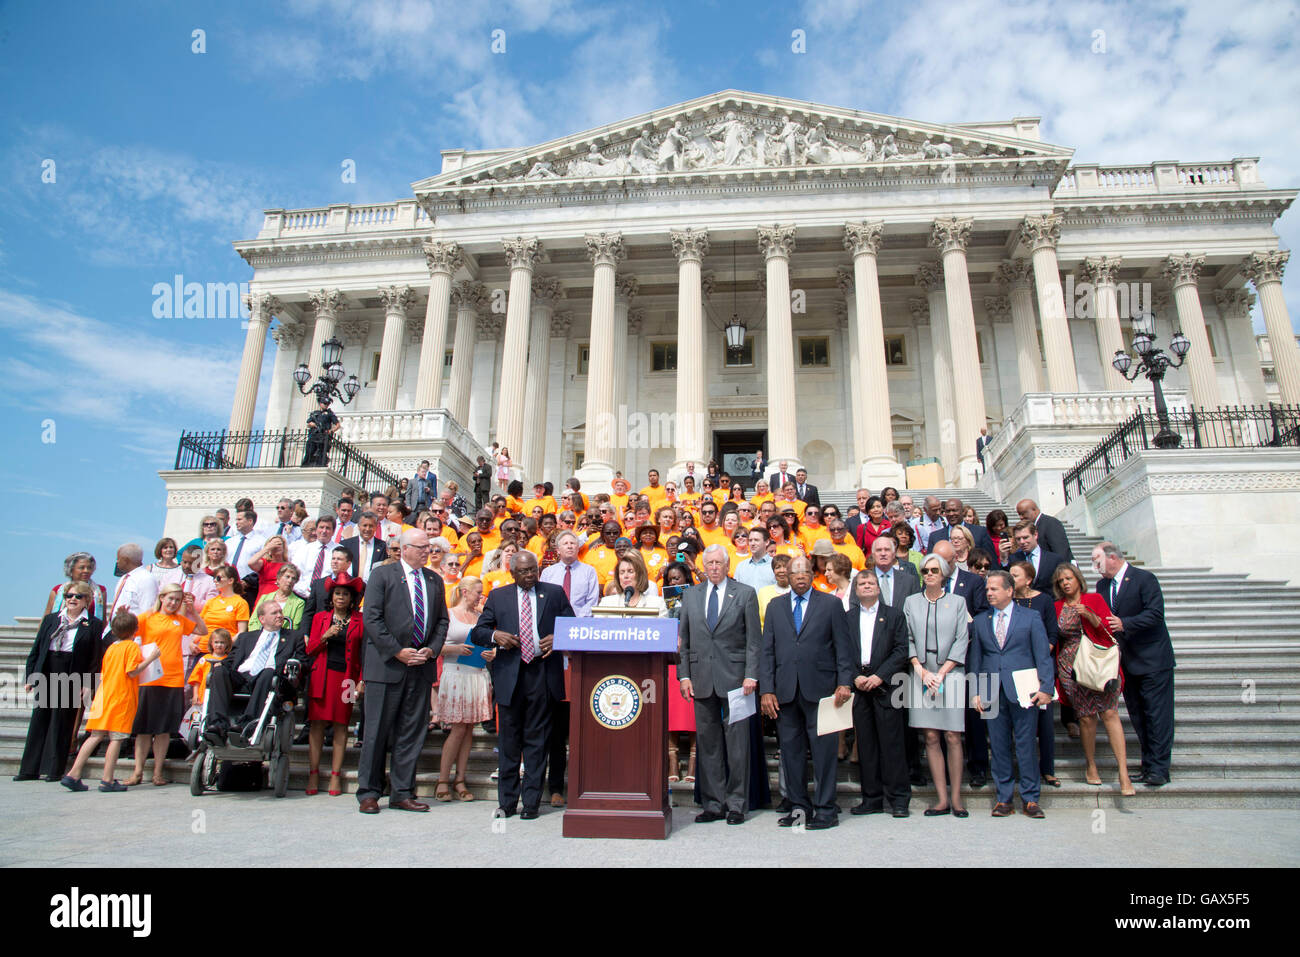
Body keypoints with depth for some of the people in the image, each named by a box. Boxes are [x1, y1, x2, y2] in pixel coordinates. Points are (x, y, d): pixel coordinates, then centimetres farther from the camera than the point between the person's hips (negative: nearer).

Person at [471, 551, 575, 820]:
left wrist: (558, 638, -11)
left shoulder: (554, 593, 8)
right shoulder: (498, 596, 10)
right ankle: (507, 802, 20)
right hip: (509, 675, 1)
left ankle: (532, 802, 14)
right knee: (509, 741, 8)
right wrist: (495, 635, -11)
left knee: (537, 741, 5)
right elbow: (476, 632, 10)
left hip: (543, 674, -1)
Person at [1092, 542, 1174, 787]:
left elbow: (1155, 613, -19)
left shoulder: (1144, 579, -11)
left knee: (1157, 714, -4)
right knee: (1137, 715, 11)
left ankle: (1159, 769, 1)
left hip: (1152, 659, -7)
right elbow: (1104, 619, 14)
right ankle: (1148, 765, 19)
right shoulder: (1103, 585, 10)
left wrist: (1124, 624, -27)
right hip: (1126, 660, 7)